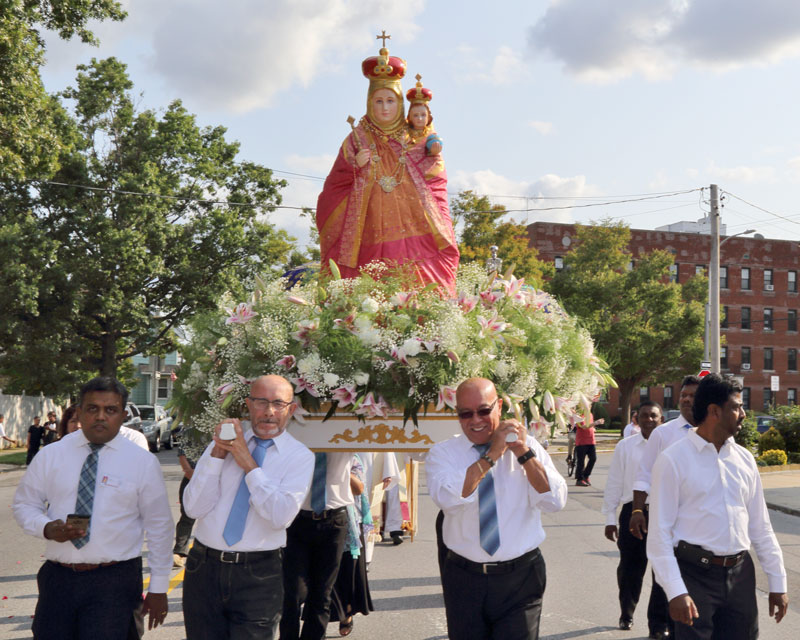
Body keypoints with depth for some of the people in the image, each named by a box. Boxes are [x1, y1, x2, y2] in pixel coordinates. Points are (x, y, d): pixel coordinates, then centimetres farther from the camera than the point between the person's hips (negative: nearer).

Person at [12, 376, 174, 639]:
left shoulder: (143, 462, -2)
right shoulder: (50, 455, 4)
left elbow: (159, 527, 2)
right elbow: (24, 504, 11)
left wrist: (158, 587, 3)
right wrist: (46, 527, -12)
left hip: (115, 581, -2)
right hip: (57, 578, 2)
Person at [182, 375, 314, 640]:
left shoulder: (299, 456, -1)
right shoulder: (225, 438, 6)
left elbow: (280, 516, -16)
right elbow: (194, 508, -3)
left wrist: (248, 463, -14)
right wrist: (217, 454, -12)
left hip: (257, 577, -2)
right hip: (204, 568, 2)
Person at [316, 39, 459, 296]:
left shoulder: (415, 138, 13)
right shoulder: (358, 139, 9)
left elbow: (436, 180, 15)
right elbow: (336, 186, 6)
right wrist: (355, 166, -10)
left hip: (414, 234, 1)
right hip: (372, 239, -1)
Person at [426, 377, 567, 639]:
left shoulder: (527, 446, 2)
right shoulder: (442, 453, -1)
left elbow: (555, 502, -9)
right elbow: (448, 500, -20)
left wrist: (524, 454, -18)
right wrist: (492, 455, -20)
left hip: (520, 578, 0)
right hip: (464, 578, 0)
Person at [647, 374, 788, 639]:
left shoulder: (744, 459, 9)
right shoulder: (672, 460, -8)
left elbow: (760, 526, 15)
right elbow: (659, 533, -10)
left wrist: (778, 582, 13)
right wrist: (675, 591, -17)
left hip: (740, 573, 5)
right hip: (695, 574, -5)